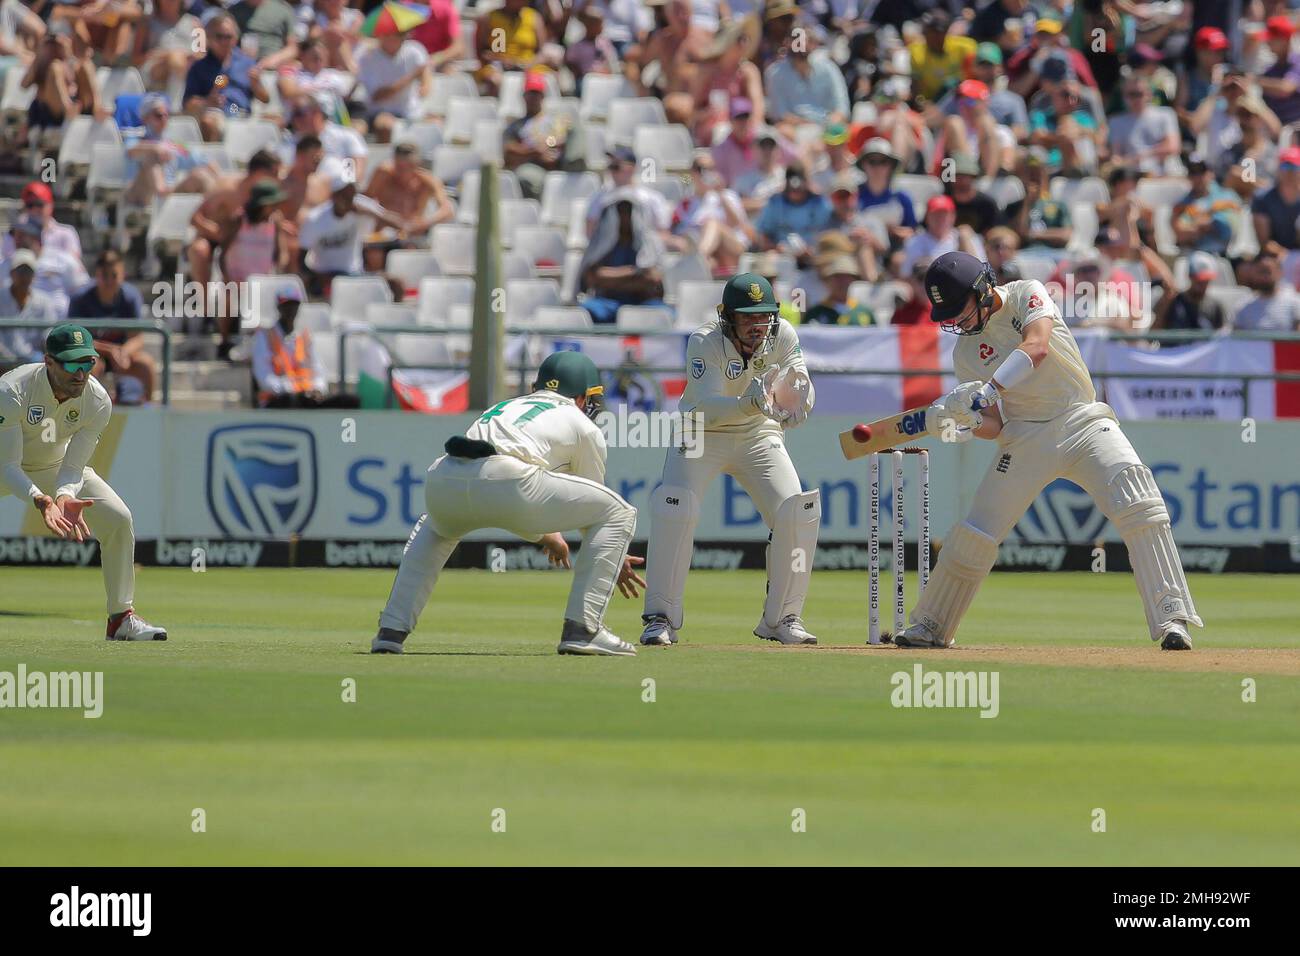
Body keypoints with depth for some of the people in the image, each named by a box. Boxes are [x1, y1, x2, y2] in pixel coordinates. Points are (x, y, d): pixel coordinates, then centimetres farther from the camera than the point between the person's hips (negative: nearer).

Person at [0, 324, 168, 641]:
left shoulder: (98, 402, -22)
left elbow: (73, 468, -18)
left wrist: (65, 496, -42)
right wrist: (40, 499, -51)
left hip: (55, 469, 4)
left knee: (118, 519, -11)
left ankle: (121, 617, 0)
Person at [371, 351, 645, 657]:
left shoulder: (502, 407, 40)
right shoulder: (582, 425, 25)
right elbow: (593, 506, 30)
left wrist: (544, 536, 65)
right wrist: (615, 560, 48)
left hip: (442, 481, 6)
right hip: (505, 479, -6)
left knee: (434, 528, 42)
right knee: (619, 513, 11)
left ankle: (391, 632, 25)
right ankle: (582, 630, 0)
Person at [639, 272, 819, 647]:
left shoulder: (782, 335, -15)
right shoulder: (704, 343, -25)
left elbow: (802, 396, -19)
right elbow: (705, 409, -37)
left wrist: (796, 396, -43)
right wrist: (751, 403, -54)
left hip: (759, 435, 3)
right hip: (702, 436, -3)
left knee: (796, 514, -12)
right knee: (674, 510, -23)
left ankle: (782, 618, 4)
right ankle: (660, 618, -13)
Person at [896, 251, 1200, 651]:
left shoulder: (1026, 295, -4)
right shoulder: (966, 351, 7)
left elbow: (1036, 348, -24)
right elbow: (993, 425, 1)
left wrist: (989, 390, -36)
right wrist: (965, 425, -22)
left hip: (1083, 423, -3)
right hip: (1024, 438, 3)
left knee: (1139, 505, -24)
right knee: (974, 535, -2)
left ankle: (1170, 619, -25)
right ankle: (930, 628, 18)